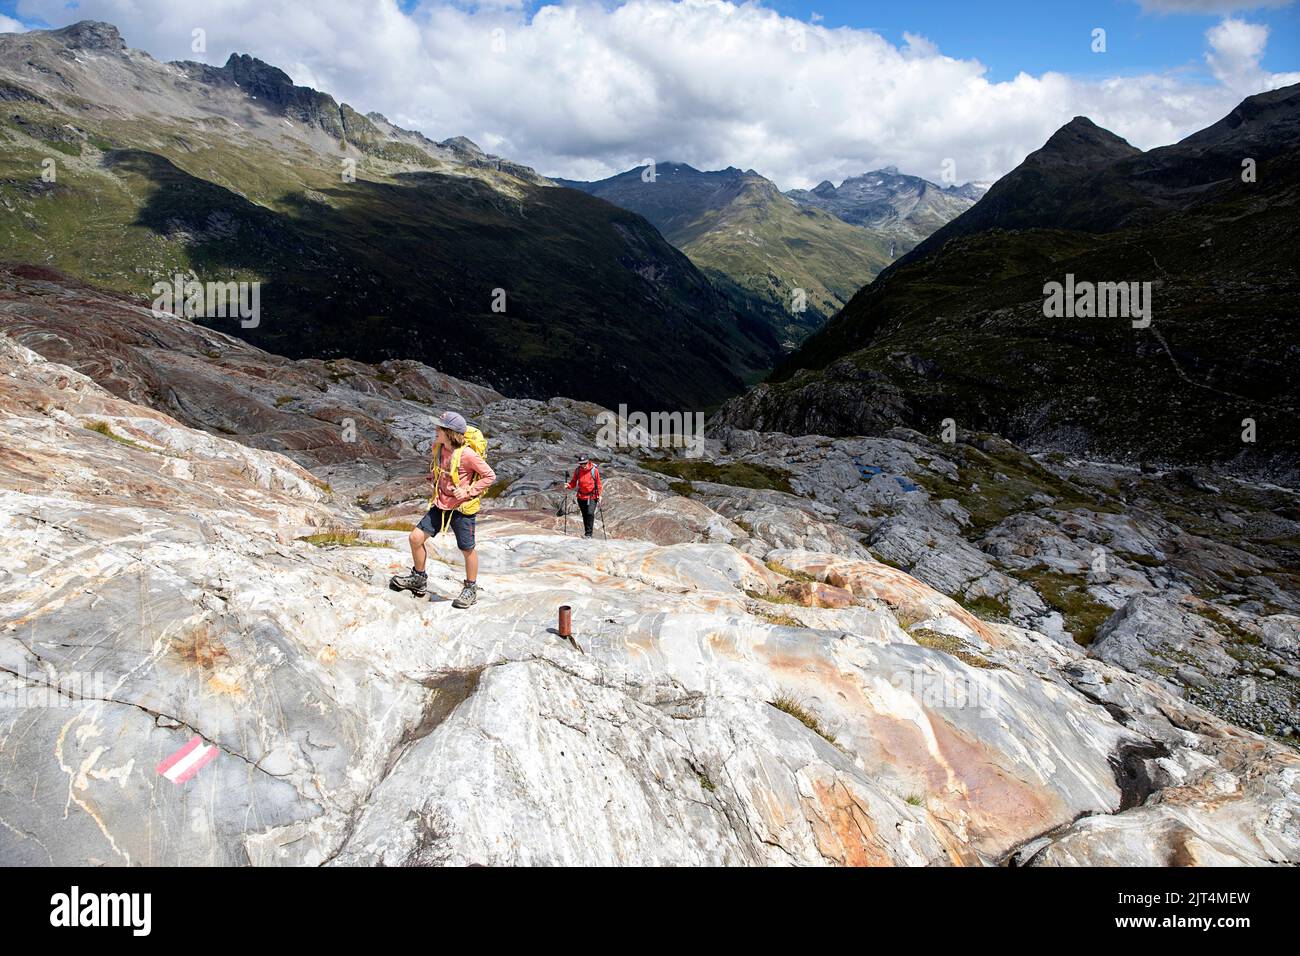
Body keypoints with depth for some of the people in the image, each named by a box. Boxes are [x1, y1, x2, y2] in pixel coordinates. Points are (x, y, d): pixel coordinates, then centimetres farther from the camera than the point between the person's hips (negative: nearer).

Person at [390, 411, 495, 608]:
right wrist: (434, 480, 10)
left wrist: (469, 492, -19)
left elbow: (490, 476, -14)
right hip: (441, 505, 6)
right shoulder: (438, 448, 0)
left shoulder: (467, 454, -22)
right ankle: (419, 579, 20)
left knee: (467, 550, 6)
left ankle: (471, 589, 25)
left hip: (462, 508, -6)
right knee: (416, 537, 1)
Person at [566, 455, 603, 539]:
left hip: (592, 497, -3)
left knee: (590, 513, -18)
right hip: (581, 497, 3)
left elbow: (598, 484, 0)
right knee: (585, 516, 10)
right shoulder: (577, 470, 0)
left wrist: (599, 495, -5)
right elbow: (574, 482, 9)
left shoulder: (594, 470, -7)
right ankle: (587, 531, 24)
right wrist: (569, 486, -12)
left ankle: (588, 534, -14)